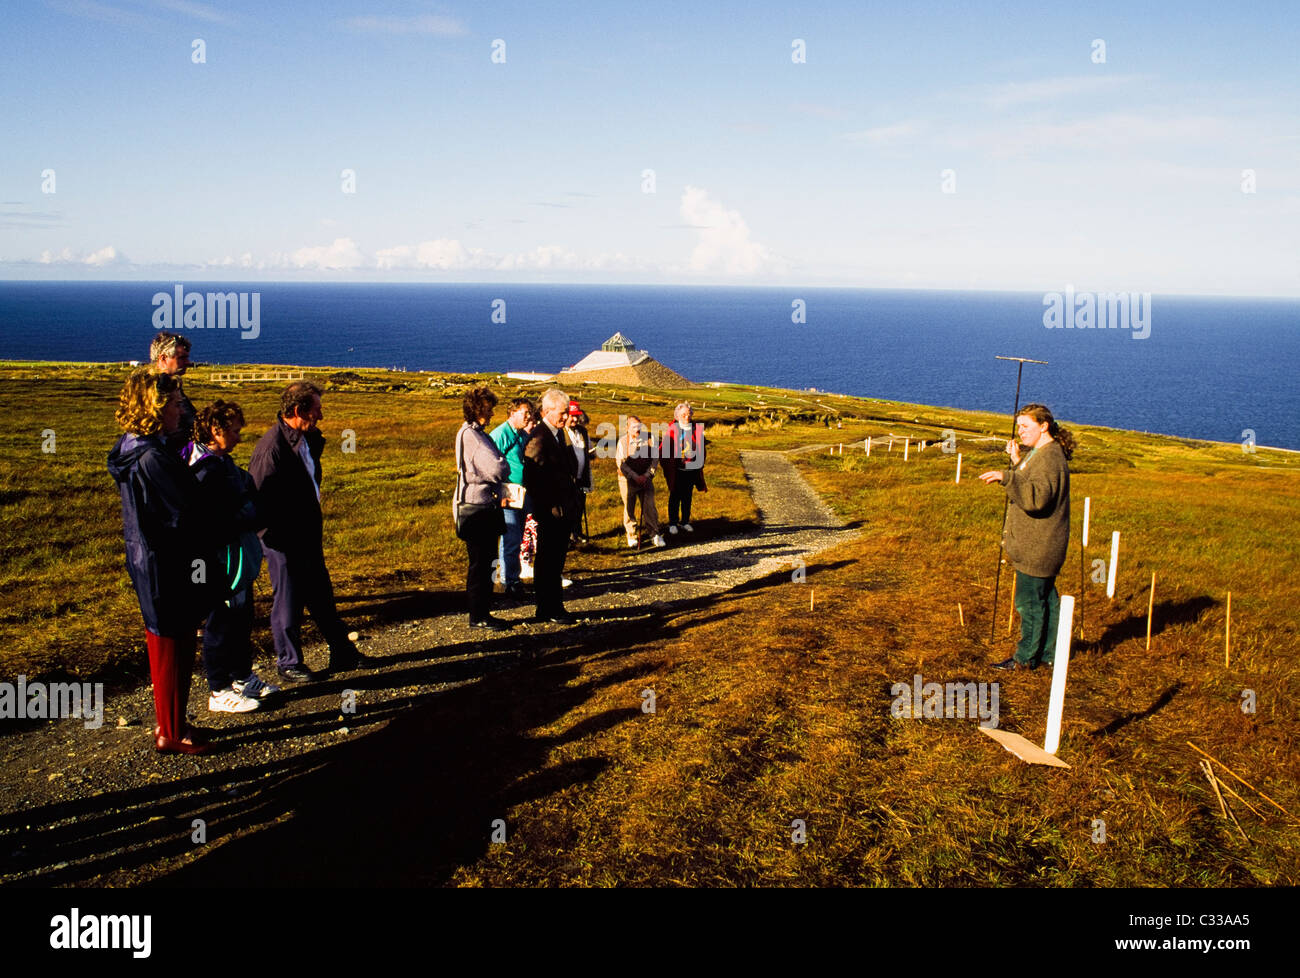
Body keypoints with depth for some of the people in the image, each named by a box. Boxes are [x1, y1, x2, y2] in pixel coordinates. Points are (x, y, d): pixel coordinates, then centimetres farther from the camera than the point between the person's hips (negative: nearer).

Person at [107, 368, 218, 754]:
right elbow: (183, 519, -22)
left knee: (164, 646, 20)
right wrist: (205, 558, -9)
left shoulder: (132, 450, 6)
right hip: (169, 570, -10)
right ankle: (172, 733, 18)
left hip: (145, 561, 10)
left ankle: (169, 722, 34)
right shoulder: (153, 459, -24)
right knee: (173, 649, 4)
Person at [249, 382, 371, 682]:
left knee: (321, 595, 17)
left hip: (308, 535, 8)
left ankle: (343, 653, 27)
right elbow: (257, 495, -19)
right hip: (283, 541, -8)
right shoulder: (272, 445, -21)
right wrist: (271, 535, -15)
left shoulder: (309, 440, 6)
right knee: (288, 601, 5)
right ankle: (289, 663, 21)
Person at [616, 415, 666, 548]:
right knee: (629, 508, 6)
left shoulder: (648, 439, -1)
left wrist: (647, 475, -8)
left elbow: (655, 459, 2)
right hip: (627, 480, -1)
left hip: (646, 479, 1)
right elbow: (620, 462, -9)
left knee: (649, 507, 1)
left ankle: (655, 534, 10)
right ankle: (631, 536, 19)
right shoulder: (622, 441, -5)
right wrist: (635, 476, -14)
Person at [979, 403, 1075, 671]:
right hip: (1033, 546, 11)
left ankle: (1027, 657, 8)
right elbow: (1027, 489, 25)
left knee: (1030, 601, -2)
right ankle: (1049, 653, 26)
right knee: (1046, 599, 17)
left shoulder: (1050, 457, -19)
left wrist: (1007, 477, -35)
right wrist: (1017, 462, 14)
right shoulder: (1038, 453, 14)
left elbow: (1037, 498, -32)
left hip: (1038, 547, -11)